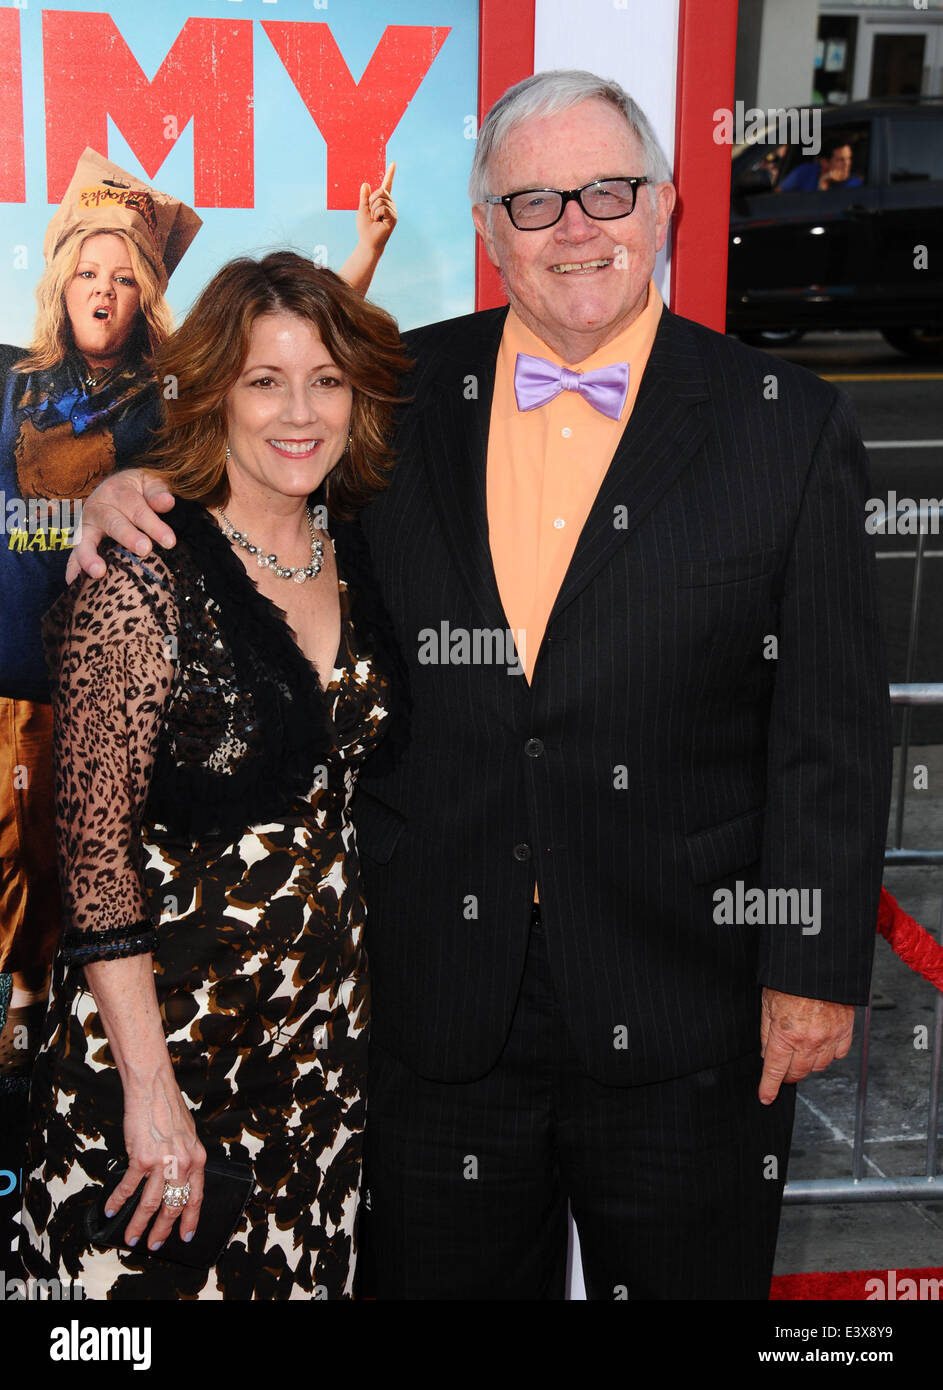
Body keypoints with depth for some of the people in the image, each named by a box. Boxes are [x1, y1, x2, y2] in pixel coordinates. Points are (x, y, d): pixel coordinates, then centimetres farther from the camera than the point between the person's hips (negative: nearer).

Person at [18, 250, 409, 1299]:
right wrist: (149, 1086, -17)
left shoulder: (356, 562, 4)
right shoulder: (143, 583, -15)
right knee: (157, 1271, 7)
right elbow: (96, 855, -16)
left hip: (326, 1028, 6)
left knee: (301, 1271, 15)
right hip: (166, 1019, -5)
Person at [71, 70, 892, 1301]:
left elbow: (831, 727, -5)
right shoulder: (401, 395, 2)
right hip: (441, 1001, 2)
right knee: (445, 1280, 17)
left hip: (681, 1014, -1)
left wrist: (816, 967, -7)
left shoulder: (789, 426, -4)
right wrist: (142, 493, -2)